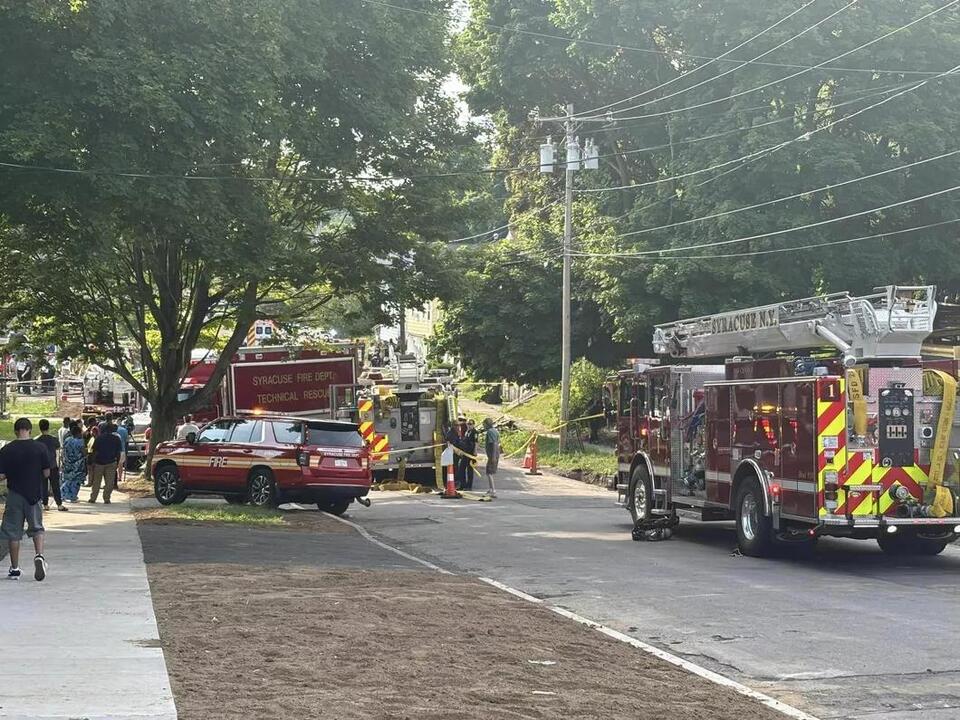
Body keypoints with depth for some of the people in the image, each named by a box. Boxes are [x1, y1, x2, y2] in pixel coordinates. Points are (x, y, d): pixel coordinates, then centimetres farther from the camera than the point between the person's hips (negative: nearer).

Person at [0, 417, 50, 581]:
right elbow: (47, 473, -3)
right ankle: (39, 555, -12)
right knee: (37, 528, 13)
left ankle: (15, 569, 12)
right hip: (34, 494, 1)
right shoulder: (40, 448, -5)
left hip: (14, 494, -1)